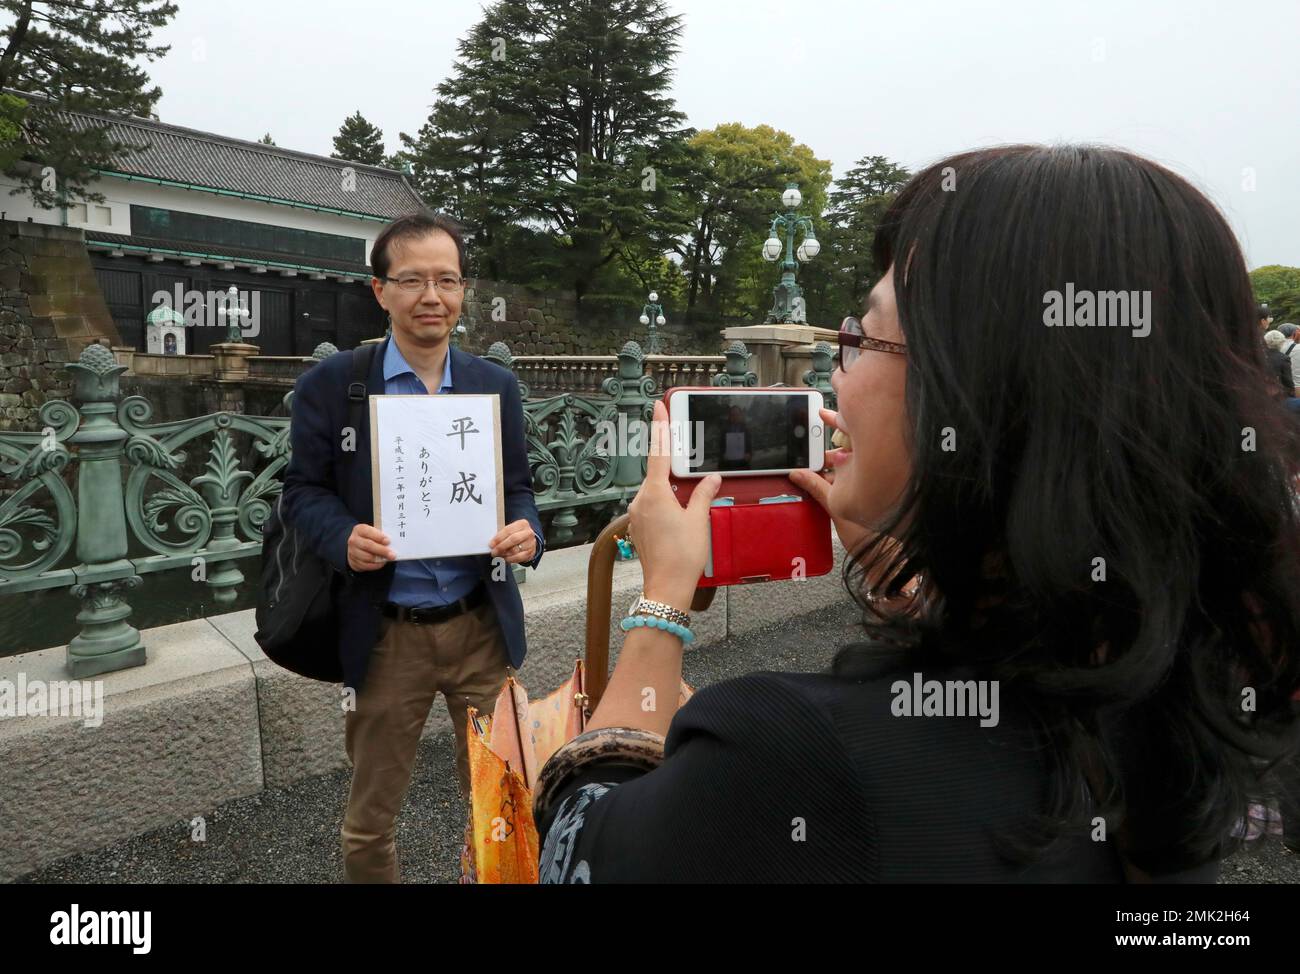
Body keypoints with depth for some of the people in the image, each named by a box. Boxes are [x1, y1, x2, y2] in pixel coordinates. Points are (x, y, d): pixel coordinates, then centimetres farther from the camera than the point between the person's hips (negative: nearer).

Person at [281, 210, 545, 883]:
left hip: (484, 626, 2)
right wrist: (343, 538, -21)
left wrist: (525, 533, -16)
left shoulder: (497, 386, 3)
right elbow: (303, 489, 0)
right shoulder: (329, 385, -4)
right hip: (386, 634, -1)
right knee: (370, 816, 17)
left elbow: (517, 489, 6)